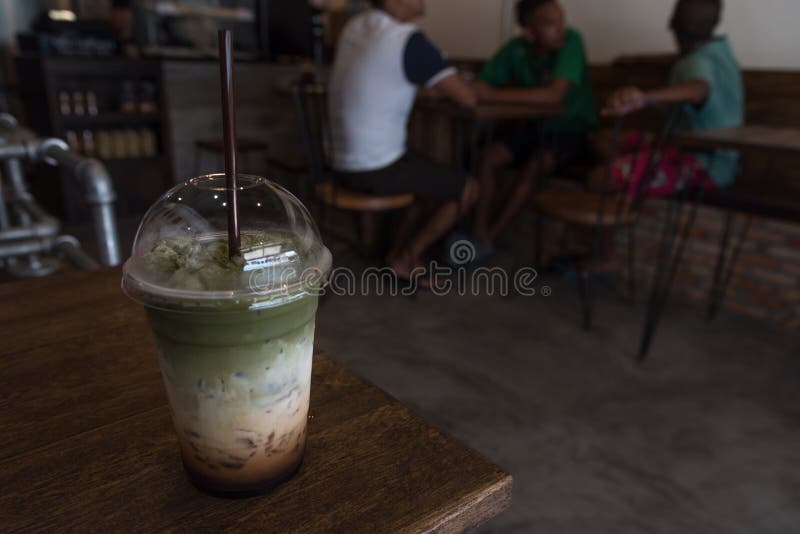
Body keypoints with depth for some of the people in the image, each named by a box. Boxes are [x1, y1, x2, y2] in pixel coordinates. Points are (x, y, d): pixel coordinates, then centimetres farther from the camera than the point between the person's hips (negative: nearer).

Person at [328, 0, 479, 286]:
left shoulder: (354, 27, 6)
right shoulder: (409, 40, -17)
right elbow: (468, 98, -15)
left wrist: (430, 84, 11)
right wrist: (445, 86, 7)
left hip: (343, 164, 8)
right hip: (379, 171, -8)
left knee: (432, 173, 29)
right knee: (468, 189, 9)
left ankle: (399, 248, 23)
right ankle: (406, 259, 13)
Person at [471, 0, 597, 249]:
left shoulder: (571, 41, -22)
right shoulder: (516, 49, -8)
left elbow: (554, 95, -34)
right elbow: (480, 87, -8)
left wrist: (495, 95, -35)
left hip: (574, 131, -4)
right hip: (537, 126, 5)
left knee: (534, 164, -30)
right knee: (489, 157, -19)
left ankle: (489, 238, -19)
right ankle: (480, 234, -18)